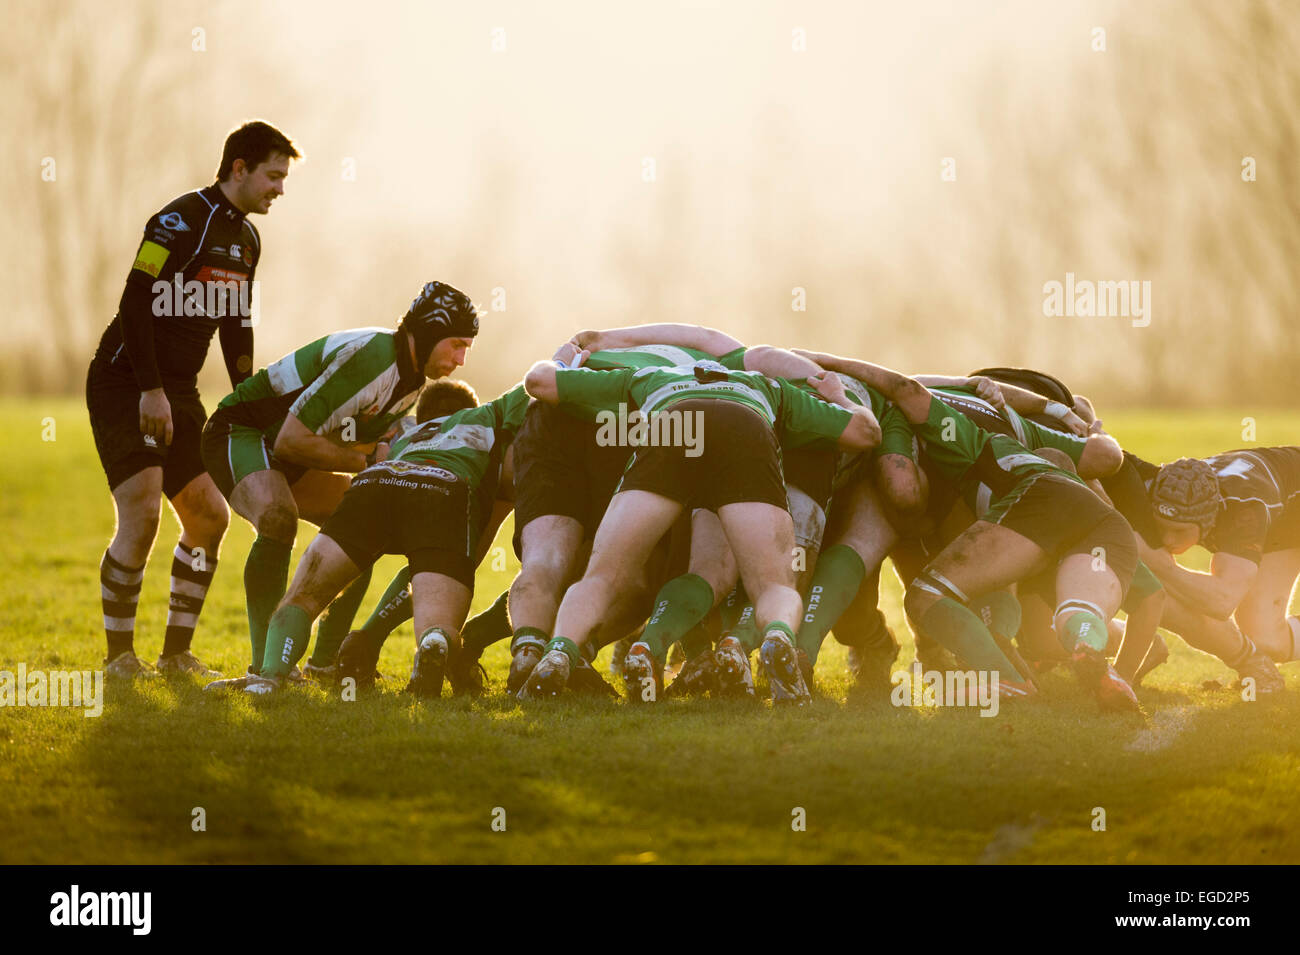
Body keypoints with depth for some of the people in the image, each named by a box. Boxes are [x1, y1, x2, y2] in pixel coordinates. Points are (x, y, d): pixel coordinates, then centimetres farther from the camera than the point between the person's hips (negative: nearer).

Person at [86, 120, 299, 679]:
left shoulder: (246, 239, 12)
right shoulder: (183, 221, -16)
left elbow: (236, 328, 20)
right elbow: (136, 302, -21)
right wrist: (151, 390, -24)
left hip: (178, 392, 9)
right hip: (125, 386, -9)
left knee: (209, 516, 5)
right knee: (141, 516, -17)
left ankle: (177, 653, 14)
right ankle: (118, 655, -7)